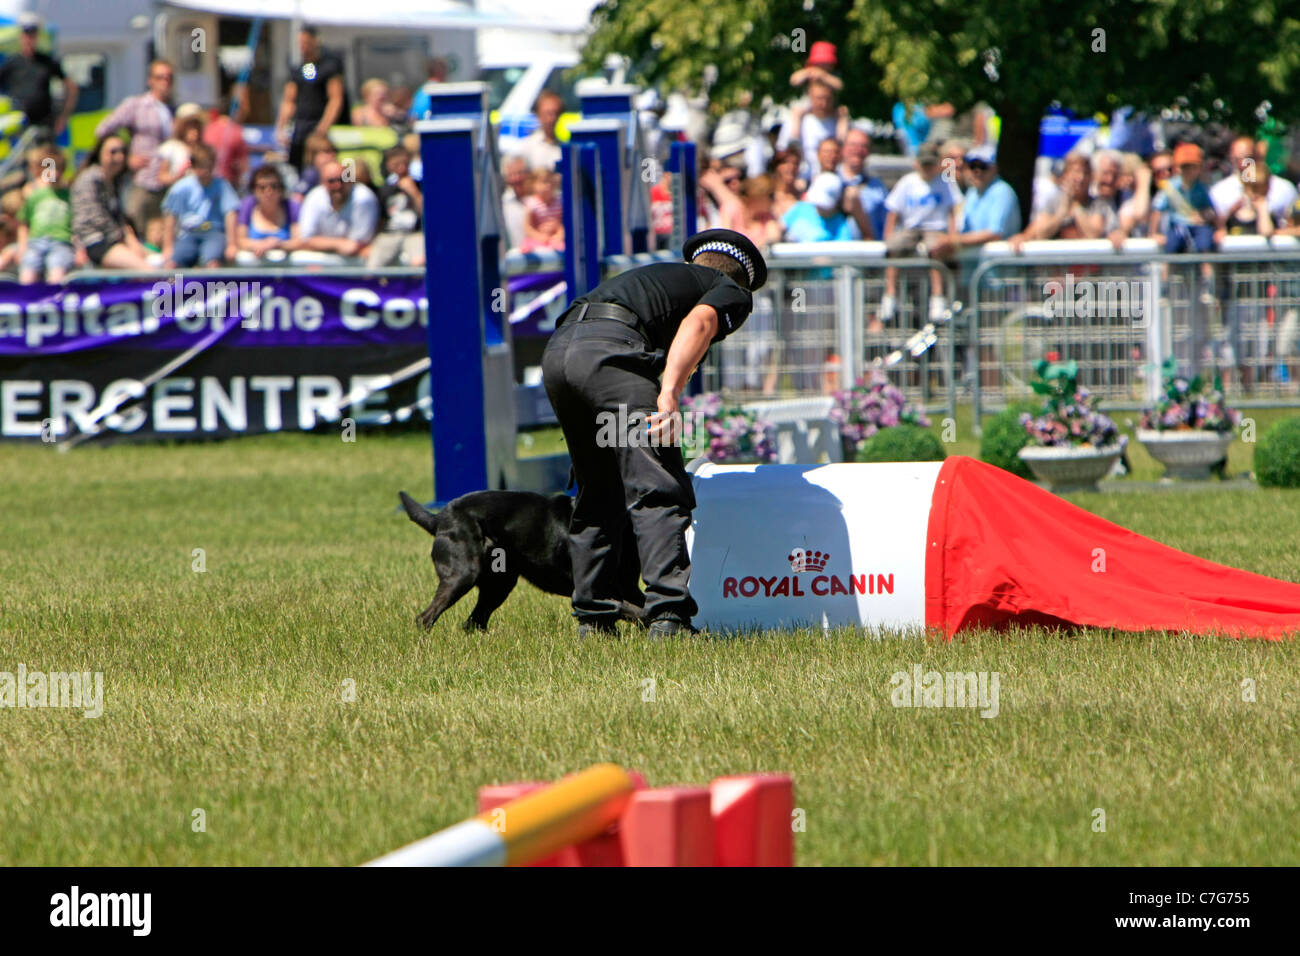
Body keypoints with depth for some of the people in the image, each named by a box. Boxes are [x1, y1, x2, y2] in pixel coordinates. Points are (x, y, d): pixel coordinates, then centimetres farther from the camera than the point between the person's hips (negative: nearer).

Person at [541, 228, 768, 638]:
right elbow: (699, 322, -5)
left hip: (555, 349, 7)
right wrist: (669, 395, -18)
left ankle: (592, 618, 20)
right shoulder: (733, 293, 20)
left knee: (598, 496, 20)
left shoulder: (660, 274, 40)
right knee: (659, 491, -9)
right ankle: (668, 614, -22)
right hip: (610, 350, -7)